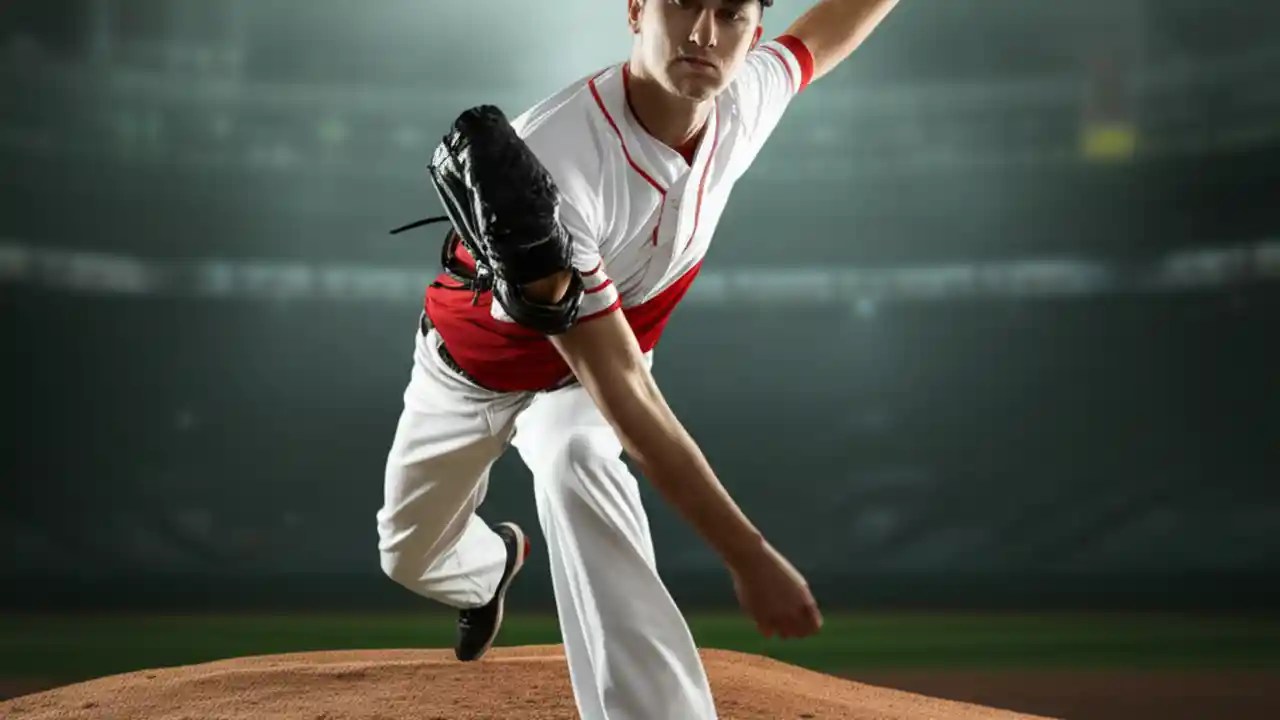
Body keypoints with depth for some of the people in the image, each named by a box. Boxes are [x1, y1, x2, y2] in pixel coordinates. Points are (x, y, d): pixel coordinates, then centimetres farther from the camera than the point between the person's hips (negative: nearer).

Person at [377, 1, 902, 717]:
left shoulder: (746, 98, -26)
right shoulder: (548, 162, -44)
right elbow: (620, 390, -44)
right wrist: (749, 555, -45)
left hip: (594, 366, 2)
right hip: (471, 371, -2)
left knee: (578, 464, -34)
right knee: (410, 554, 20)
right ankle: (494, 564, 58)